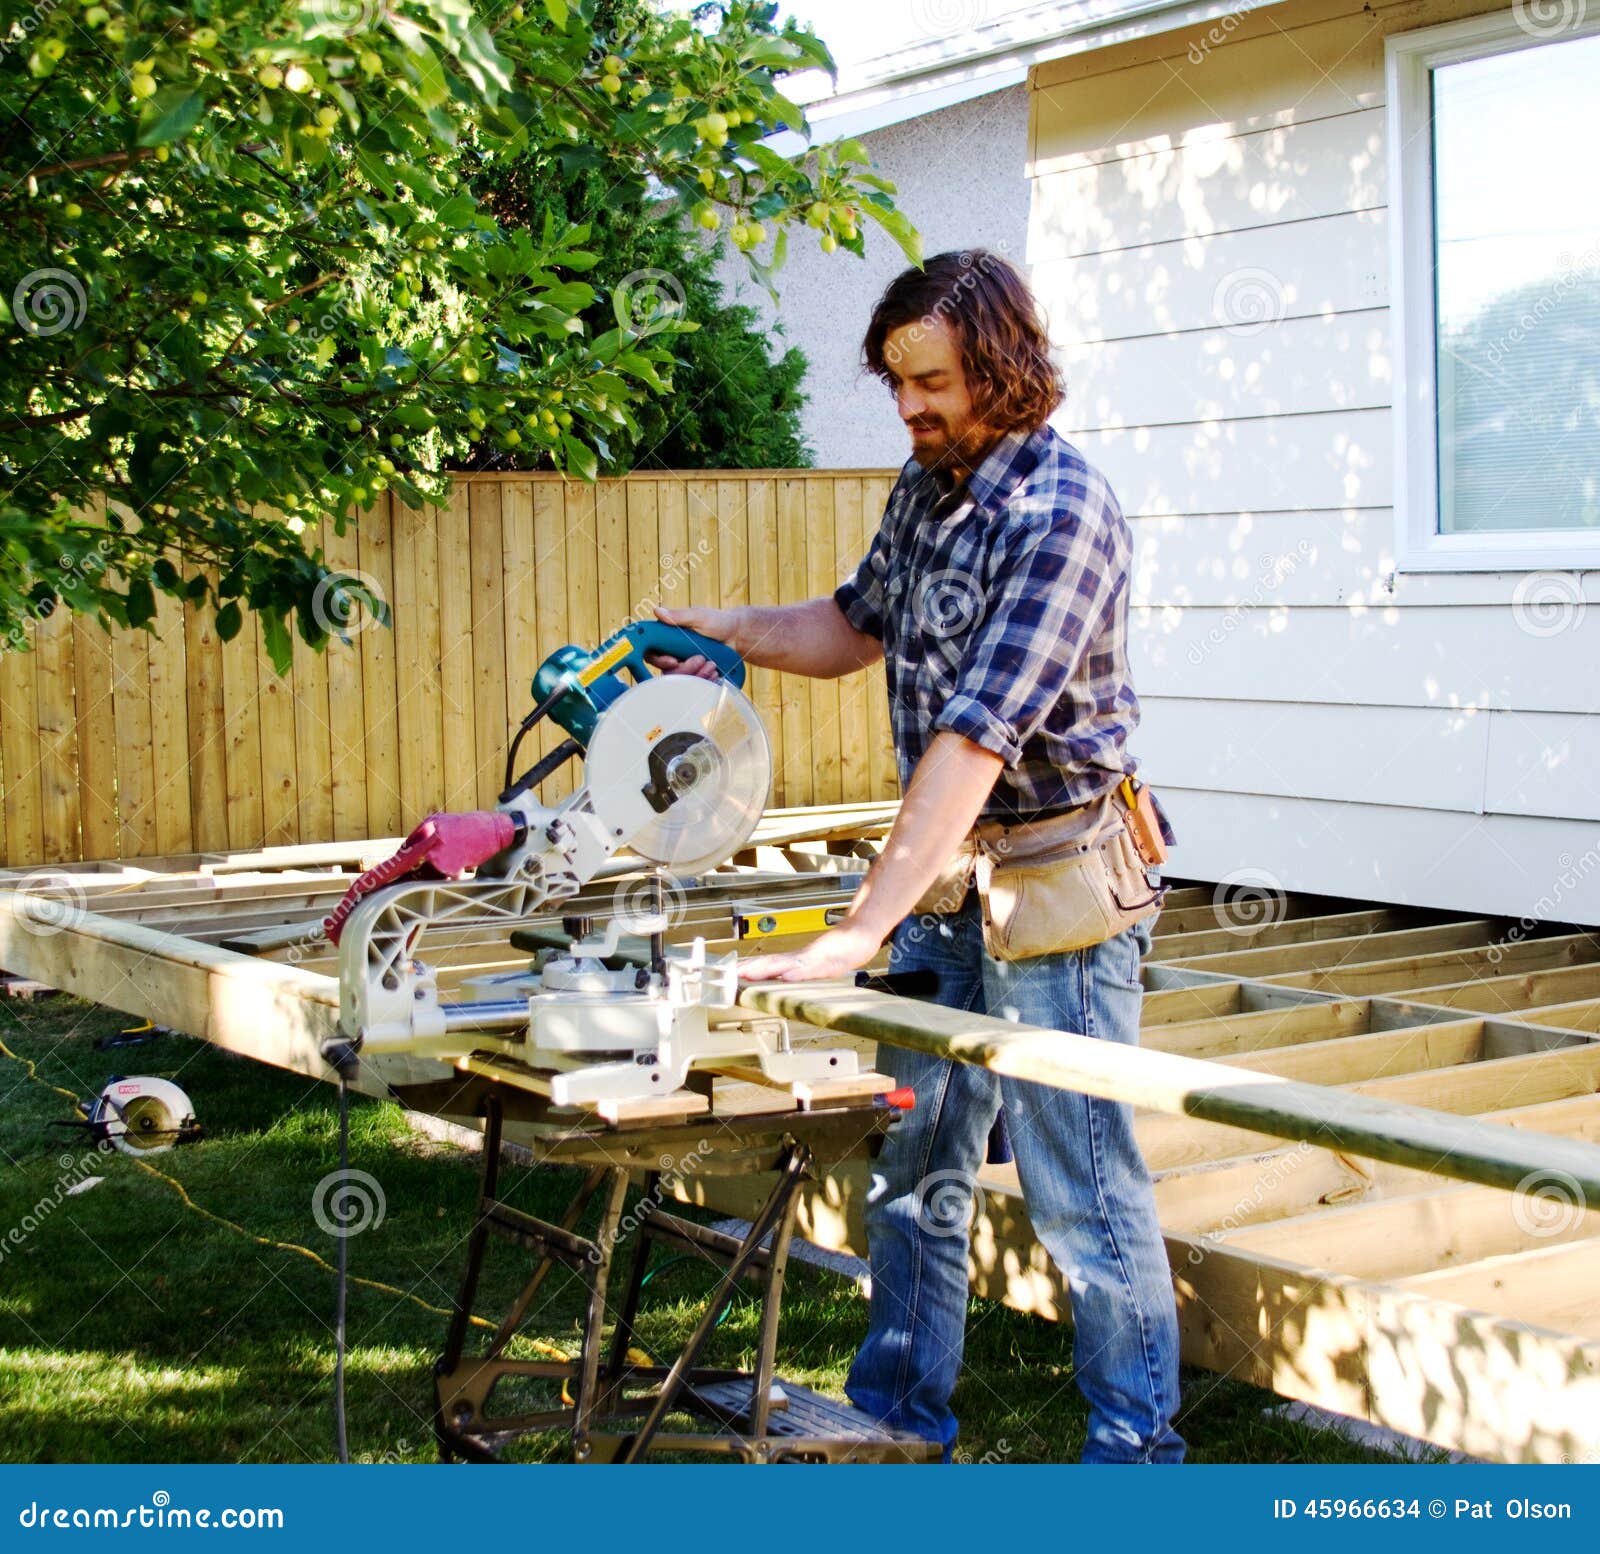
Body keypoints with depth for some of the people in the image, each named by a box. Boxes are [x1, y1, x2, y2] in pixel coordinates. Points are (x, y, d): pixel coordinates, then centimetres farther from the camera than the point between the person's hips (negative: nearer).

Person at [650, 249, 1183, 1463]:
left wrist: (859, 932, -33)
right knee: (914, 1165, 16)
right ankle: (899, 1413, 31)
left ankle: (1137, 1445, 17)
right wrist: (731, 630, 2)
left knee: (1084, 1191, 1)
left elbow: (975, 735, -30)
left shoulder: (1060, 511, -23)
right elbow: (857, 629, 22)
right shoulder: (925, 485, 5)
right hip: (944, 881, 8)